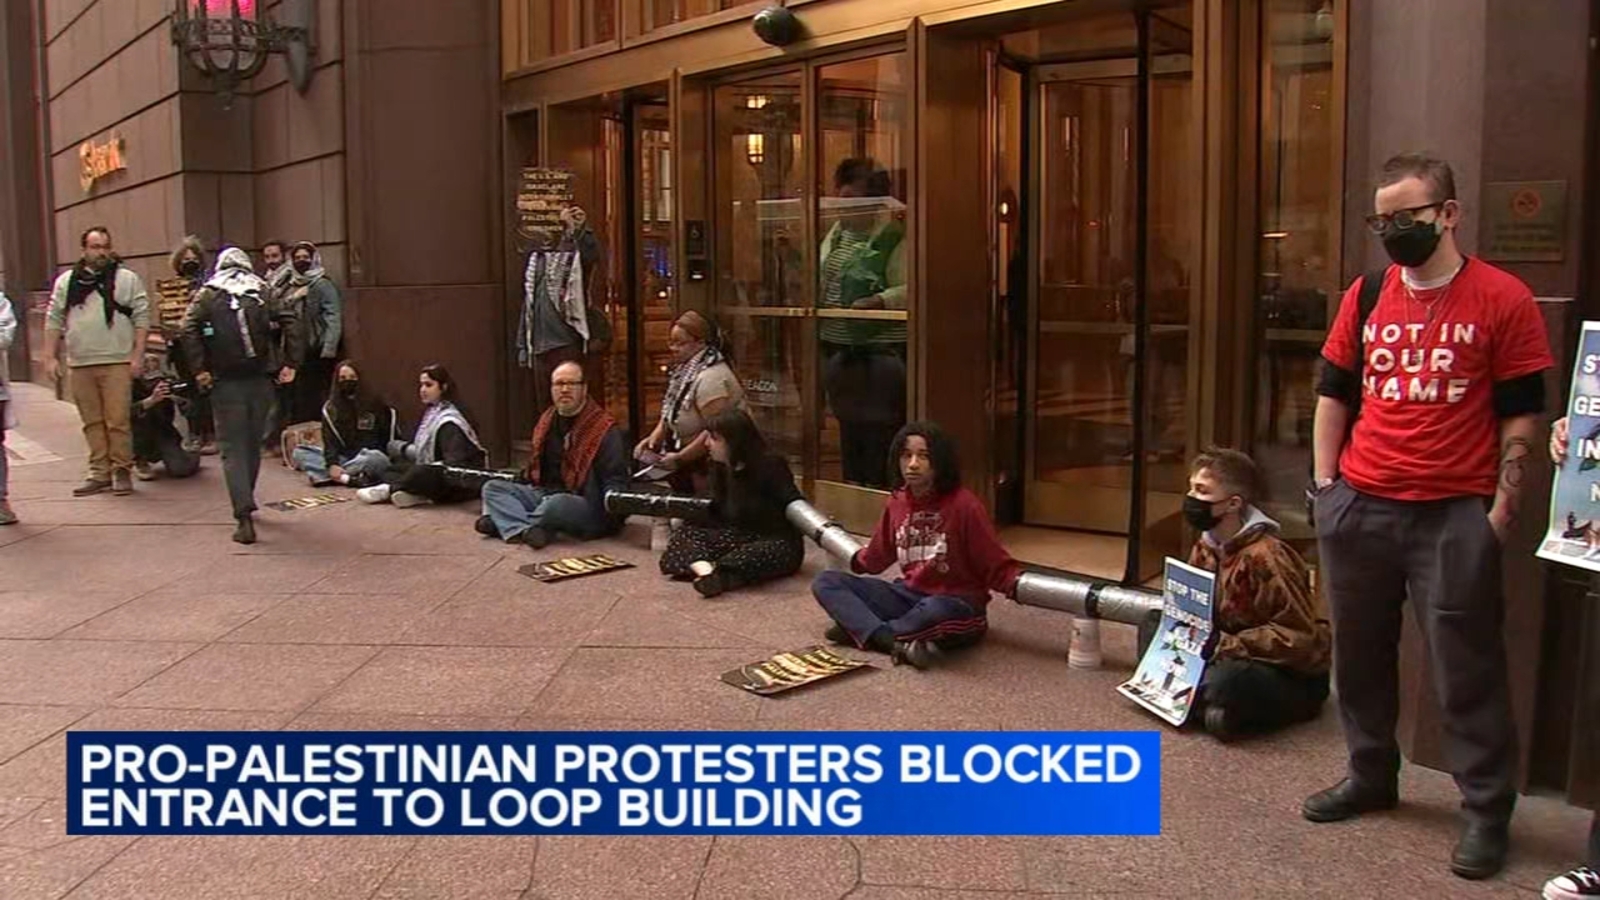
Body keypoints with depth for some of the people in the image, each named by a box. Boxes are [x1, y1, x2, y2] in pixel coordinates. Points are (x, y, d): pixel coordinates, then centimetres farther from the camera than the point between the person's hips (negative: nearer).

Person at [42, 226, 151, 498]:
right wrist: (50, 356, 6)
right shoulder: (66, 282, 11)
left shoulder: (127, 279, 3)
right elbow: (54, 321, 13)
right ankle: (100, 473, 14)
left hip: (117, 363, -3)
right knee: (92, 423, 8)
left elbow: (141, 319, 0)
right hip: (80, 364, 3)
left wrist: (138, 354, -7)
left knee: (118, 421, -4)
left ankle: (121, 471, 6)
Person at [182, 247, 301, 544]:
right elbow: (290, 324, -5)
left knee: (233, 450, -1)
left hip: (225, 382, -2)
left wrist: (199, 369, -8)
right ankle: (245, 505, 31)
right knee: (253, 445, 17)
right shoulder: (264, 292, 8)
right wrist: (290, 364, -4)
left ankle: (245, 517, -13)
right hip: (260, 379, 2)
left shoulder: (208, 295, 5)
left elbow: (189, 329, -11)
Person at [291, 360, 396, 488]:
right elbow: (330, 439, -4)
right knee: (300, 452, -13)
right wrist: (332, 464, -23)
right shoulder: (330, 408, 6)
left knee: (374, 459, -38)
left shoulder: (374, 405, -2)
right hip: (343, 457, 4)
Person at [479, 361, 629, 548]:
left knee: (556, 504, -40)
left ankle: (507, 522, -19)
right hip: (544, 494, 8)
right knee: (493, 487, -6)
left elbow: (615, 480, -10)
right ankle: (524, 530, -32)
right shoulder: (547, 421, 14)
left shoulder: (605, 430, -8)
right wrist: (512, 476, 16)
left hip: (588, 507, -8)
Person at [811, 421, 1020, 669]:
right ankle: (897, 643, -27)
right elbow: (878, 556, 21)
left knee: (936, 611, -43)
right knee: (826, 582, -7)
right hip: (909, 594, 6)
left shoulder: (964, 504, -15)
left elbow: (995, 564, -14)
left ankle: (860, 630, -17)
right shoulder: (897, 502, 3)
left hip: (955, 604, -6)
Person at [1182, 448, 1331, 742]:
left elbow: (1300, 636, -27)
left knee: (1229, 680, -40)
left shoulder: (1263, 556, -26)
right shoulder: (1205, 548, -1)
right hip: (1231, 656, 8)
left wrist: (1225, 644, -28)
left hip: (1296, 675, -8)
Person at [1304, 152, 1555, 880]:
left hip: (1454, 515, -4)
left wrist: (1503, 506, -7)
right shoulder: (1366, 296, 8)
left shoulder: (1502, 299, -4)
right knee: (1359, 652, 15)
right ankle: (1371, 777, 32)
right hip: (1359, 509, 5)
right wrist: (1324, 484, 8)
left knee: (1466, 666, 2)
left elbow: (1521, 415, -2)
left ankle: (1487, 811, 16)